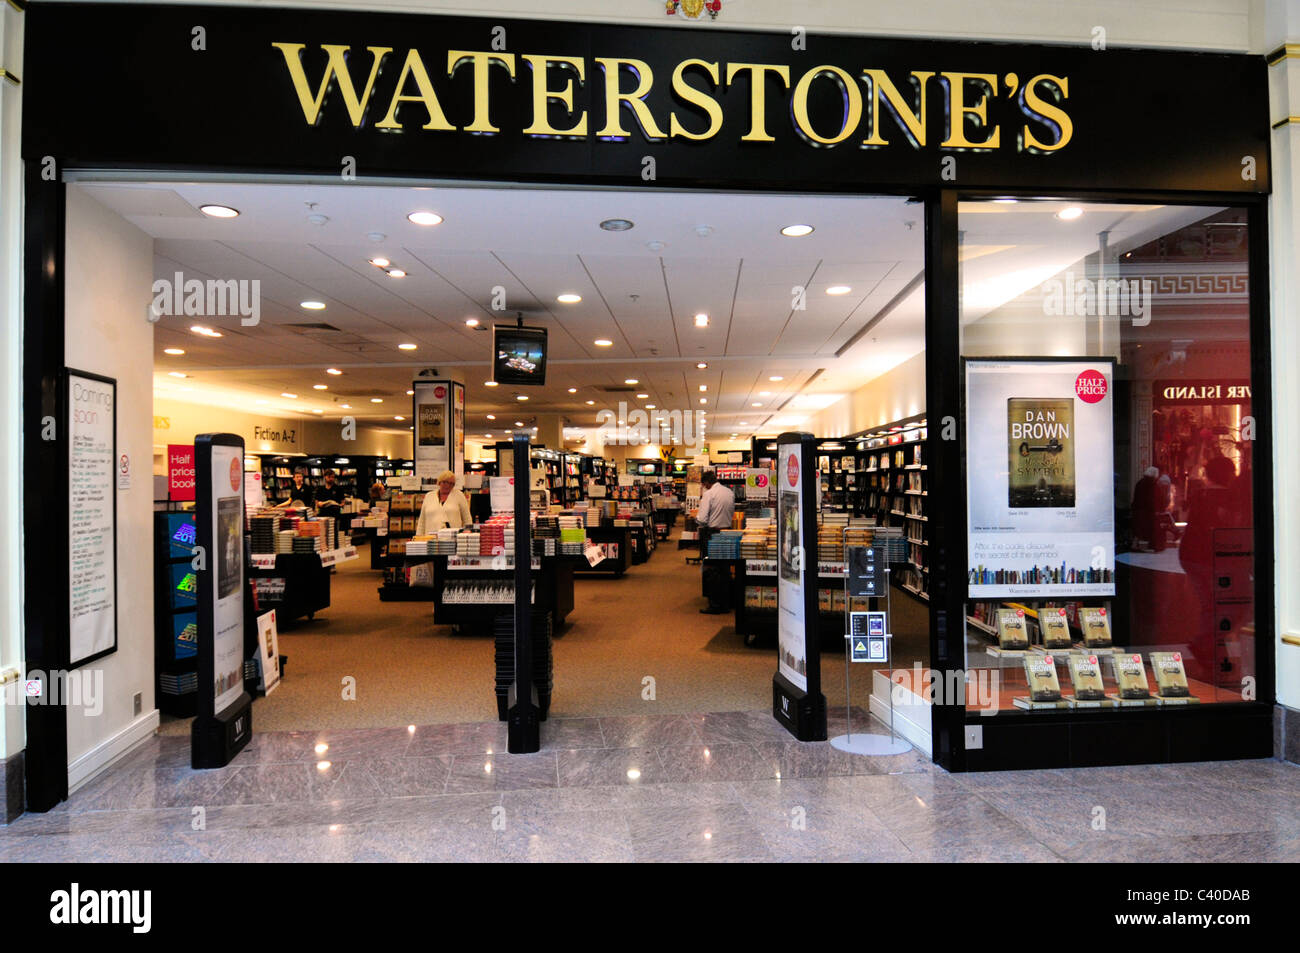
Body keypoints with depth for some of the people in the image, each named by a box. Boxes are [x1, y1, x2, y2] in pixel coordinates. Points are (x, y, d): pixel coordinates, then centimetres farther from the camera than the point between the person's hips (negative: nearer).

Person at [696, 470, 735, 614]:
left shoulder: (708, 494, -13)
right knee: (724, 569, 13)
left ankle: (714, 605, 4)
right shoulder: (730, 493, 6)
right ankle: (724, 603, 20)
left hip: (711, 533, -6)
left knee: (711, 570, 2)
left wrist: (696, 518, 3)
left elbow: (702, 519, -18)